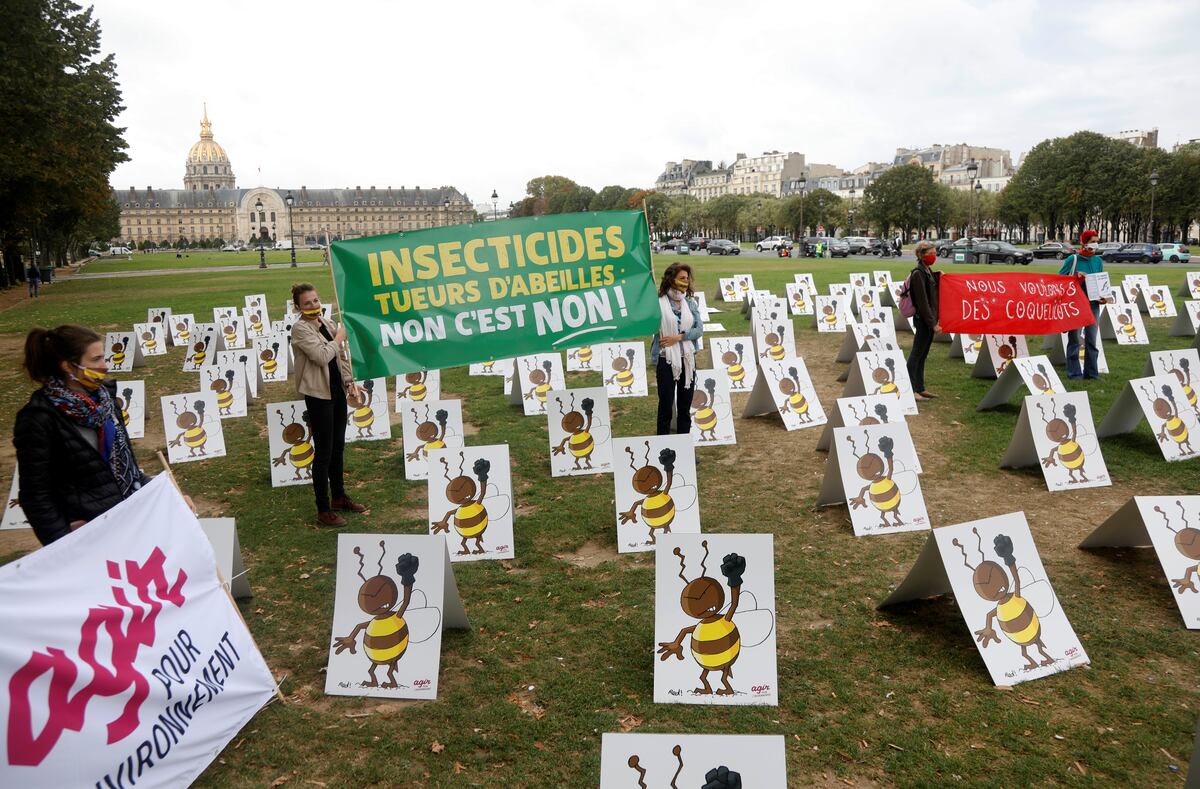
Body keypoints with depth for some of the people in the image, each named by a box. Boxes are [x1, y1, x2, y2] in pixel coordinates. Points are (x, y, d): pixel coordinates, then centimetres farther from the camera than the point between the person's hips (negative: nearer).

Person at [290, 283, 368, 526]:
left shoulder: (328, 324, 9)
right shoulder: (300, 328, -13)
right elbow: (323, 356, -25)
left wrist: (350, 382, 2)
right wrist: (339, 338, -10)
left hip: (337, 392, 7)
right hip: (319, 396, -7)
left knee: (338, 448, 18)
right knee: (323, 453, -1)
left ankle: (339, 497, 34)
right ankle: (323, 510, 8)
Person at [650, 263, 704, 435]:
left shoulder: (691, 303, 6)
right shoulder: (659, 303, -7)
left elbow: (699, 329, -1)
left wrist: (678, 337, -15)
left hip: (687, 359, 4)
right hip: (666, 360, -4)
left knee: (685, 404, 11)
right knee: (666, 404, 4)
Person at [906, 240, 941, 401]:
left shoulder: (929, 272, 13)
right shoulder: (918, 274, -14)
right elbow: (922, 302, -17)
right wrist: (932, 323, -17)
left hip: (929, 320, 8)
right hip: (923, 320, -8)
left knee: (922, 355, 13)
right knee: (917, 354, -3)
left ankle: (920, 388, 19)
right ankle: (911, 390, 1)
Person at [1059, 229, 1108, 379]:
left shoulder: (1098, 260, 9)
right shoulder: (1073, 259, -4)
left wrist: (1103, 296, 0)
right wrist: (1076, 276, -17)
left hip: (1093, 305, 4)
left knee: (1091, 340, 7)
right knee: (1074, 340, 0)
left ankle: (1091, 372, 15)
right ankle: (1074, 373, 6)